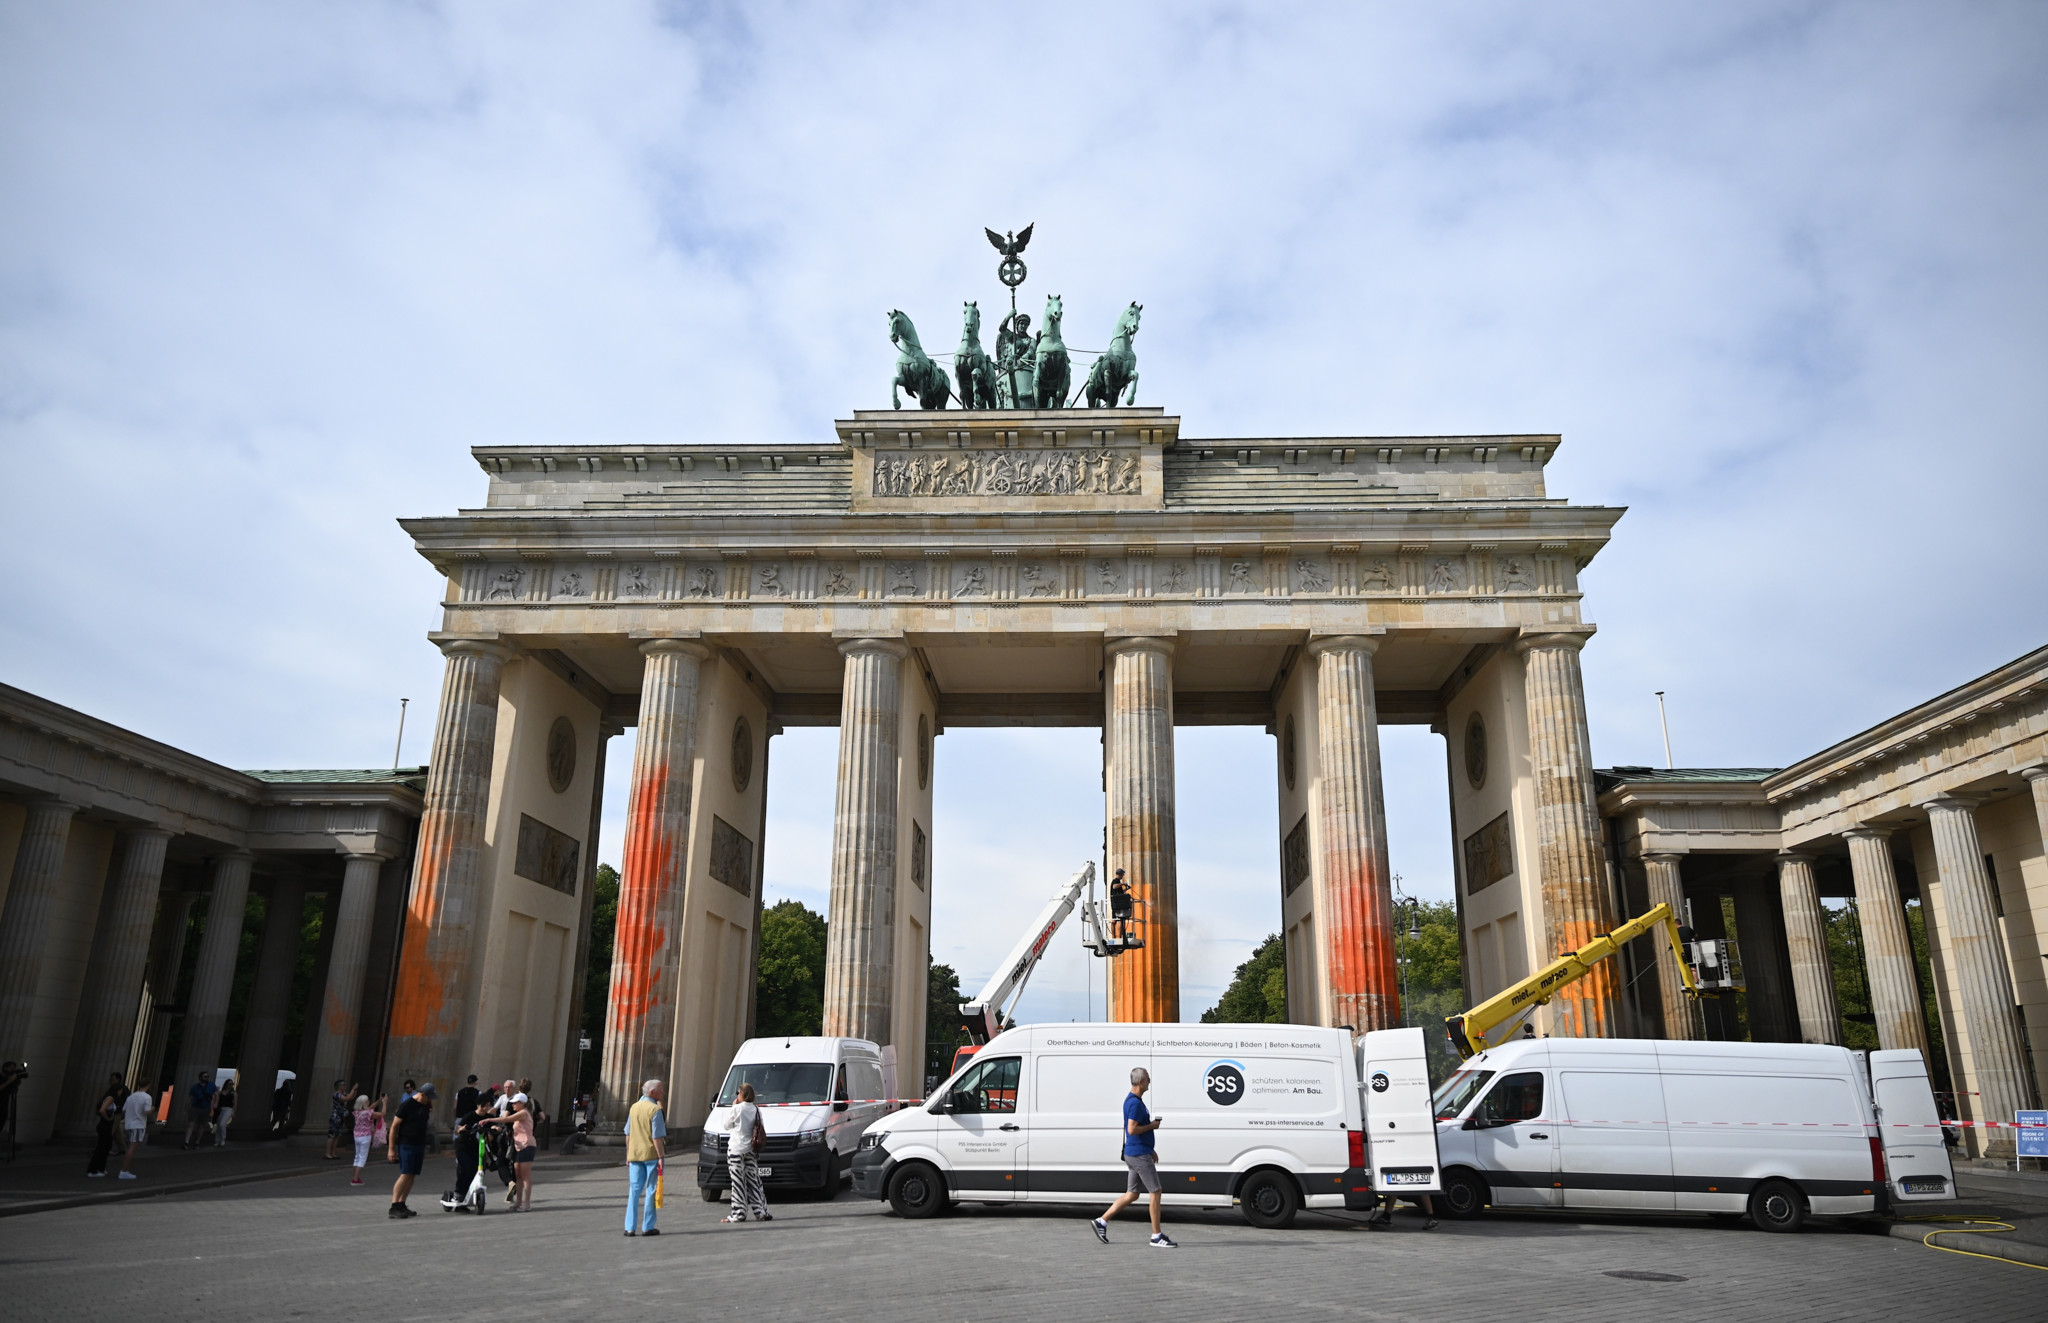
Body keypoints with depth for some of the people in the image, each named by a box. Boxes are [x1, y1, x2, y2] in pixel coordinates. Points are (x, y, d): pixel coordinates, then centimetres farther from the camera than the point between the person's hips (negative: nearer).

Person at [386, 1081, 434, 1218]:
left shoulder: (425, 1105, 11)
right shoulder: (406, 1105, -10)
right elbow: (394, 1126, -9)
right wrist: (391, 1148, -11)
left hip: (420, 1145, 7)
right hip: (406, 1145, -7)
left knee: (411, 1176, 6)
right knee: (405, 1175, -14)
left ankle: (402, 1205, 12)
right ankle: (394, 1207, -14)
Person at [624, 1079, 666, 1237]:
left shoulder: (634, 1107, 9)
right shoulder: (655, 1109, -12)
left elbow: (628, 1134, 14)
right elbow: (657, 1137, -17)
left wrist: (628, 1155, 20)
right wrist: (661, 1157, -14)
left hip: (634, 1154, 6)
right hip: (651, 1154, -6)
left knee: (634, 1190, 10)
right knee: (651, 1191, 3)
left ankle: (630, 1227, 8)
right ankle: (647, 1227, 6)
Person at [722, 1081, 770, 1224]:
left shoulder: (737, 1109, -11)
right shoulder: (756, 1110, 5)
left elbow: (727, 1125, 1)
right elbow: (760, 1130, 8)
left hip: (736, 1149, -5)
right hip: (751, 1149, 5)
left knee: (738, 1182, 0)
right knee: (754, 1181, 8)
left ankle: (738, 1213, 2)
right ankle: (761, 1212, 6)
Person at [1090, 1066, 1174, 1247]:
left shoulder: (1132, 1100, 15)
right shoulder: (1135, 1103, -18)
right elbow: (1132, 1129, -26)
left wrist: (1151, 1150, 24)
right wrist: (1152, 1125, -13)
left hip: (1135, 1153, 10)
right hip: (1139, 1155, -10)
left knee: (1132, 1194, 13)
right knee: (1155, 1193, -3)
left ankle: (1101, 1222, 14)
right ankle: (1157, 1236, 3)